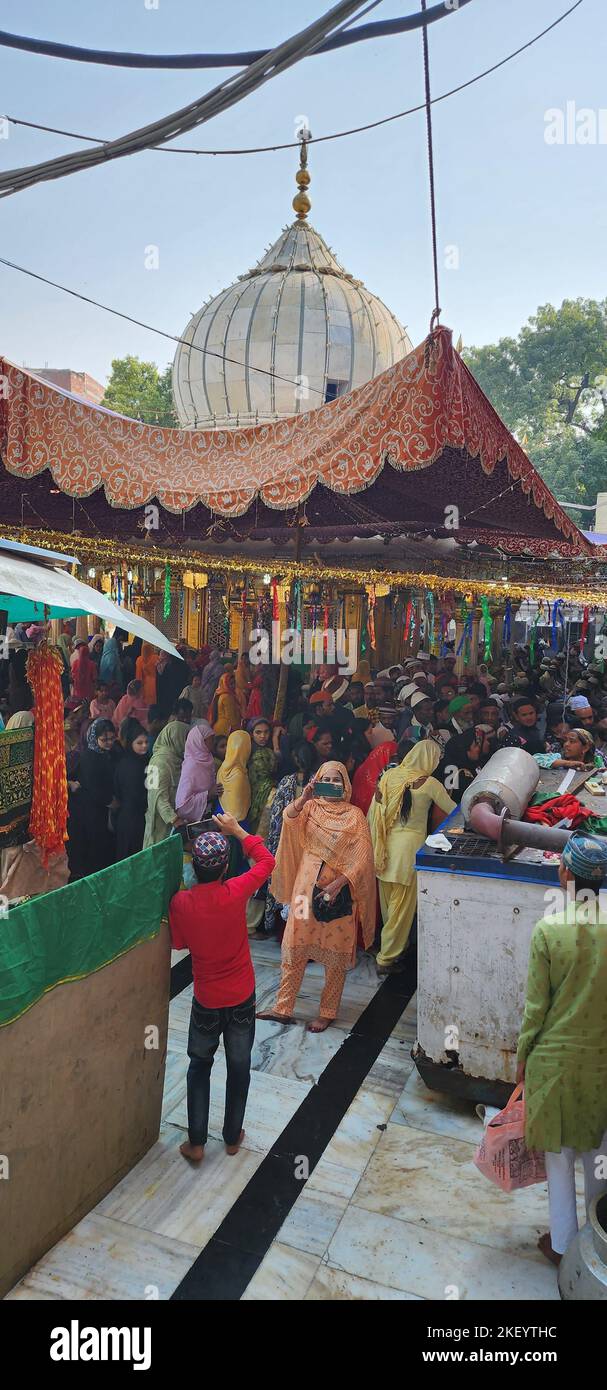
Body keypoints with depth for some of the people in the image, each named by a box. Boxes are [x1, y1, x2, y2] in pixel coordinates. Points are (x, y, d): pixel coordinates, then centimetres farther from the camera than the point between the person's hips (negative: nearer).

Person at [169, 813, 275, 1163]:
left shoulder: (181, 902, -19)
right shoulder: (236, 892, -22)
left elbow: (180, 943, -1)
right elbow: (267, 861, -5)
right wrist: (237, 831, -2)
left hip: (206, 1000, 0)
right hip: (242, 997, 0)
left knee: (200, 1066, 22)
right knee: (239, 1066, 19)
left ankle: (196, 1142, 27)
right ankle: (233, 1136, 34)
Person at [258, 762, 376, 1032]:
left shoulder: (354, 815, -4)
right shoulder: (311, 807, 4)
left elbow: (360, 859, -9)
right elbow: (289, 818, -16)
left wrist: (336, 885, -17)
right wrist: (304, 796, -33)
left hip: (338, 891, -2)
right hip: (306, 887, 2)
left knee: (336, 953, 8)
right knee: (294, 948, 7)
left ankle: (328, 1012, 23)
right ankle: (283, 1008, 19)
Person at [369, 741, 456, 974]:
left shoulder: (390, 775, 1)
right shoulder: (429, 783, -10)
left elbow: (374, 810, 3)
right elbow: (454, 811, 0)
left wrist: (376, 842, 12)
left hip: (385, 844, 5)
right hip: (409, 844, -5)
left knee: (388, 900, 19)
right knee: (402, 904, 6)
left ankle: (396, 944, 38)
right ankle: (387, 958, 11)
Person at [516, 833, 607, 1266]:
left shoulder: (548, 930, -20)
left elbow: (536, 1007, -13)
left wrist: (523, 1058, 2)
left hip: (557, 1059, -3)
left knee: (560, 1152, 16)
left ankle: (563, 1243, 31)